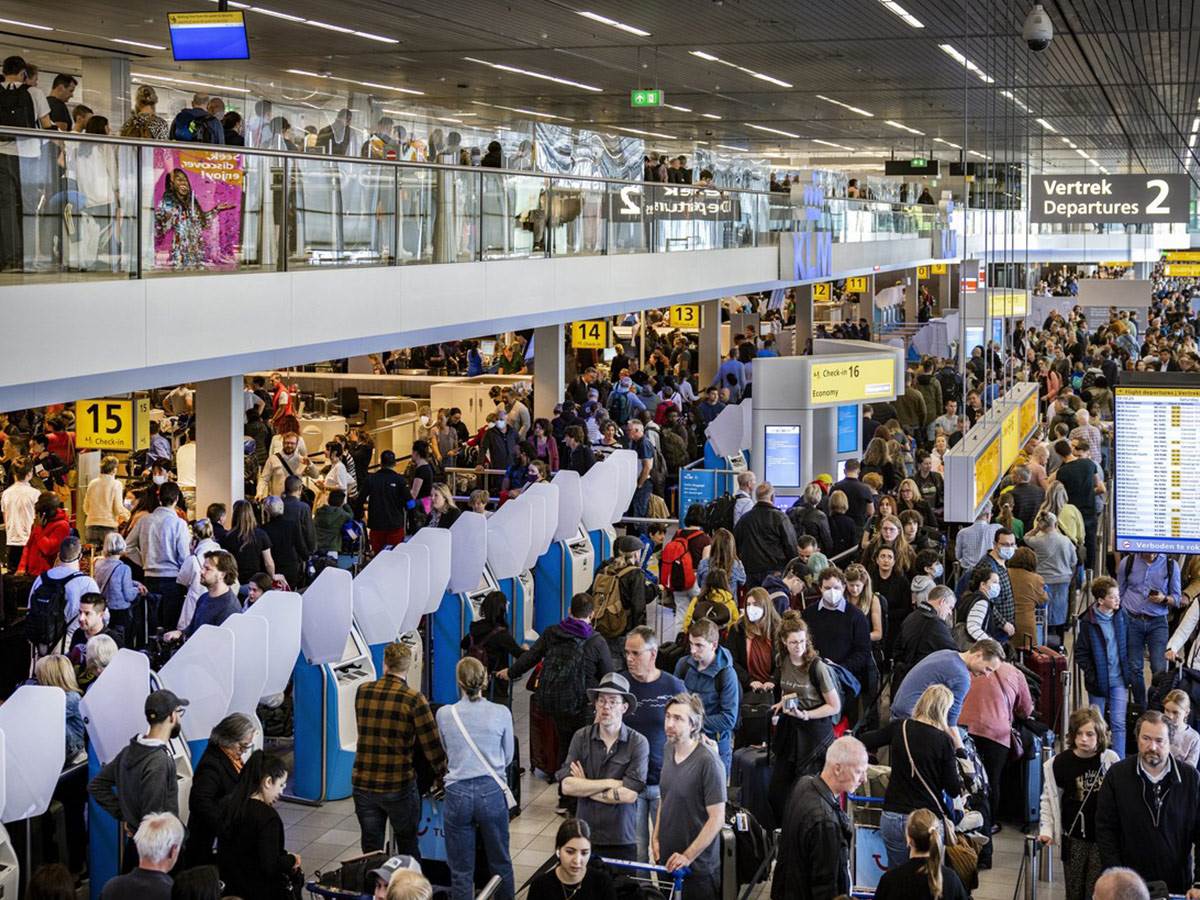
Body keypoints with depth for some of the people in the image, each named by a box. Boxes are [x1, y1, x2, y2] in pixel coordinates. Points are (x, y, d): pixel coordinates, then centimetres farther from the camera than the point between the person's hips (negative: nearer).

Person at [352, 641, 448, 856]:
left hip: (363, 784, 3)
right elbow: (431, 744, -7)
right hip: (399, 786, -3)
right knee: (407, 847, 14)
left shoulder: (362, 692, 0)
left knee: (371, 850, 11)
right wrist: (442, 775, 6)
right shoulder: (413, 699, -10)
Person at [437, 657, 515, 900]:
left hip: (458, 793, 0)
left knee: (461, 871, 7)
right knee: (500, 864, 17)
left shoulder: (445, 715, -5)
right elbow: (508, 757, 7)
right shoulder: (501, 713, -7)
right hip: (492, 791, 0)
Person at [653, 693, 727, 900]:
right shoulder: (669, 750, 4)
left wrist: (688, 856, -18)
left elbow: (717, 818, -19)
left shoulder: (708, 763, -19)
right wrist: (655, 837, 11)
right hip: (667, 860, 7)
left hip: (698, 866, -7)